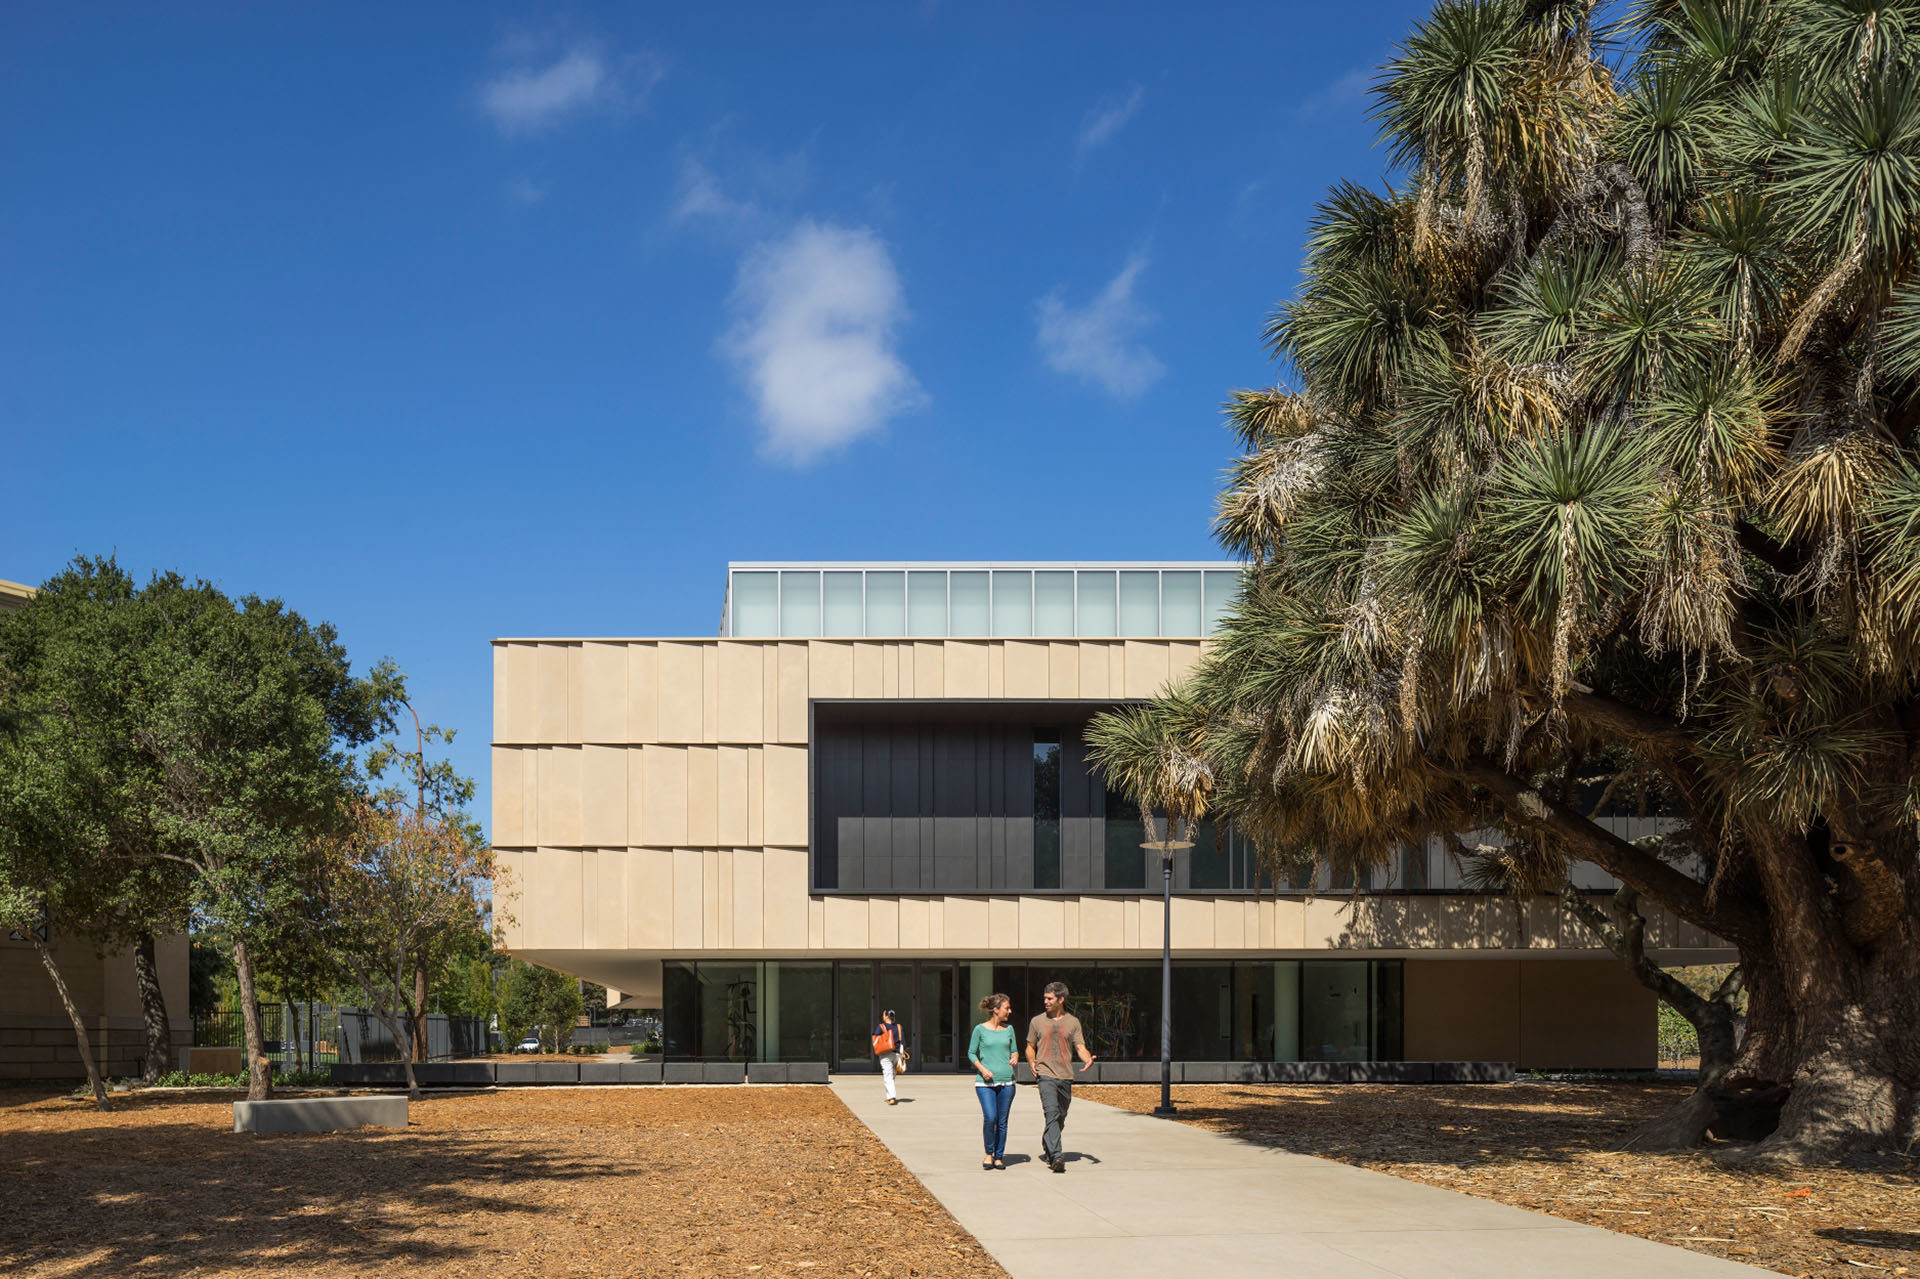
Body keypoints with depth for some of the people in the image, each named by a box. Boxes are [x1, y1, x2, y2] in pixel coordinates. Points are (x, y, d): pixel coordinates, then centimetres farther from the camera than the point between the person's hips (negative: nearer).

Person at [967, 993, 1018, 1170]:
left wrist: (1014, 1058, -4)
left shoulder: (1008, 1029, 9)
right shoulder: (980, 1029, -1)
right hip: (985, 1082, -3)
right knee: (990, 1118, -15)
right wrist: (982, 1069, -10)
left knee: (1002, 1121, 4)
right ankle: (989, 1153, 6)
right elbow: (971, 1053, 5)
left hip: (1006, 1081, 3)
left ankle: (999, 1156, 17)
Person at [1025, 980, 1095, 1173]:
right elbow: (1030, 1047, 15)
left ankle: (1047, 1148, 36)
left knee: (1061, 1118, 12)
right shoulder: (1037, 1022, 7)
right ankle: (1056, 1156, -26)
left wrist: (1088, 1059, -18)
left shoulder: (1073, 1022, 8)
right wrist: (1032, 1062, -5)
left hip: (1066, 1076, 3)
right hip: (1045, 1074, -3)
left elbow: (1080, 1048, 4)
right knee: (1052, 1113, -19)